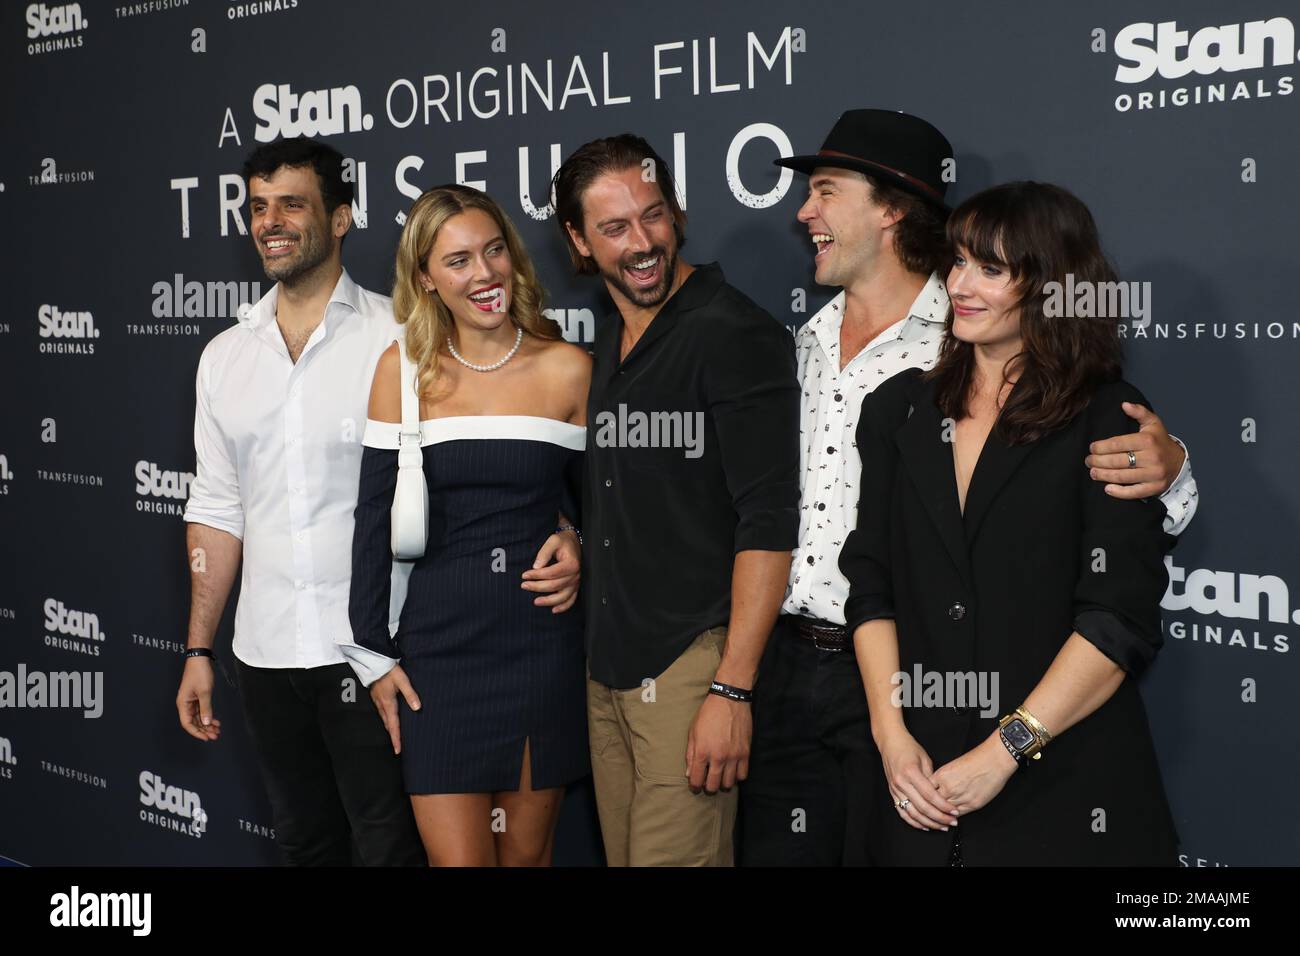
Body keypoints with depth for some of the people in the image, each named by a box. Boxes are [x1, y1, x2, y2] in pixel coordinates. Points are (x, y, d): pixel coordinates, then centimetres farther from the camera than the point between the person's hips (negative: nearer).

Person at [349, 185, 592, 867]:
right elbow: (374, 520, 2)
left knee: (525, 851, 12)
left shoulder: (567, 369, -1)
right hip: (440, 638, 0)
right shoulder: (403, 371, 0)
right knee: (457, 857, -3)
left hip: (543, 638, 1)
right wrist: (374, 653, 1)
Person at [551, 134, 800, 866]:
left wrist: (733, 689, -21)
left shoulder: (734, 334, -12)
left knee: (675, 856, -6)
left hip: (691, 664, -7)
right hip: (607, 667, 8)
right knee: (623, 855, 13)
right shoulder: (607, 345, 13)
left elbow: (768, 522, -18)